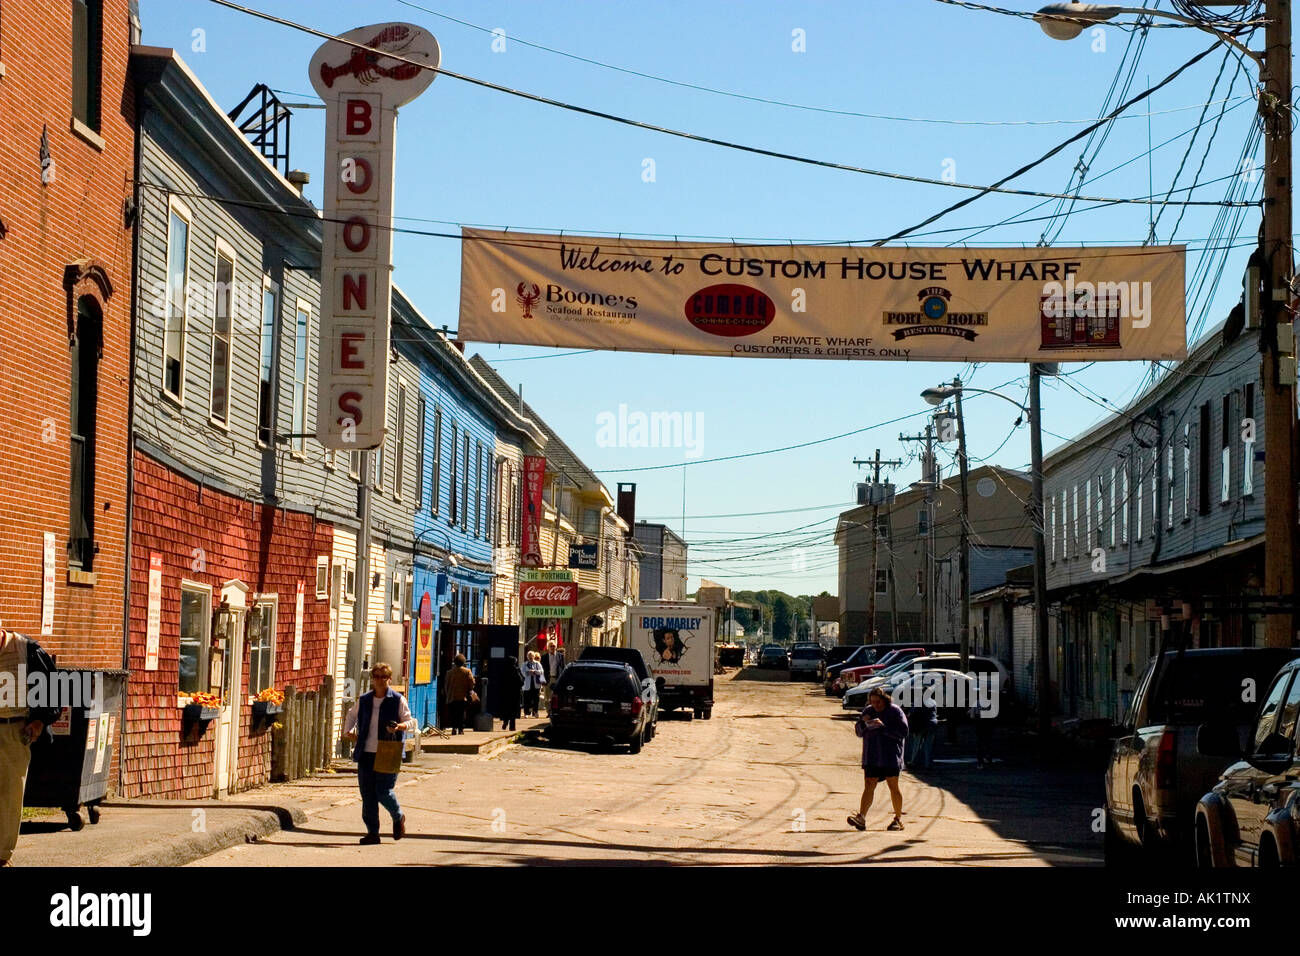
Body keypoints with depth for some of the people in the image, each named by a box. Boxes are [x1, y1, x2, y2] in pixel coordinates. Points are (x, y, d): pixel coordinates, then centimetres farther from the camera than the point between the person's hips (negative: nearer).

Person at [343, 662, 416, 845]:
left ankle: (398, 818, 21)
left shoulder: (398, 700, 0)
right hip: (366, 753, 4)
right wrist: (348, 731, 16)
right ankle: (372, 832, 10)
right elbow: (351, 715, 30)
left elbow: (410, 721, 1)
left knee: (383, 792, -9)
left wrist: (399, 726, -19)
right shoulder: (363, 700, 11)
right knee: (367, 794, 2)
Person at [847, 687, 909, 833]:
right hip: (871, 757, 4)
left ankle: (898, 819, 12)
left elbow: (903, 732, -12)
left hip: (890, 757, -4)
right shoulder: (868, 711, 11)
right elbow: (859, 732, 13)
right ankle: (861, 818, -14)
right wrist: (863, 722, -8)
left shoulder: (895, 711, -4)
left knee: (893, 787, 2)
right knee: (869, 786, -4)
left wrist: (883, 726, -20)